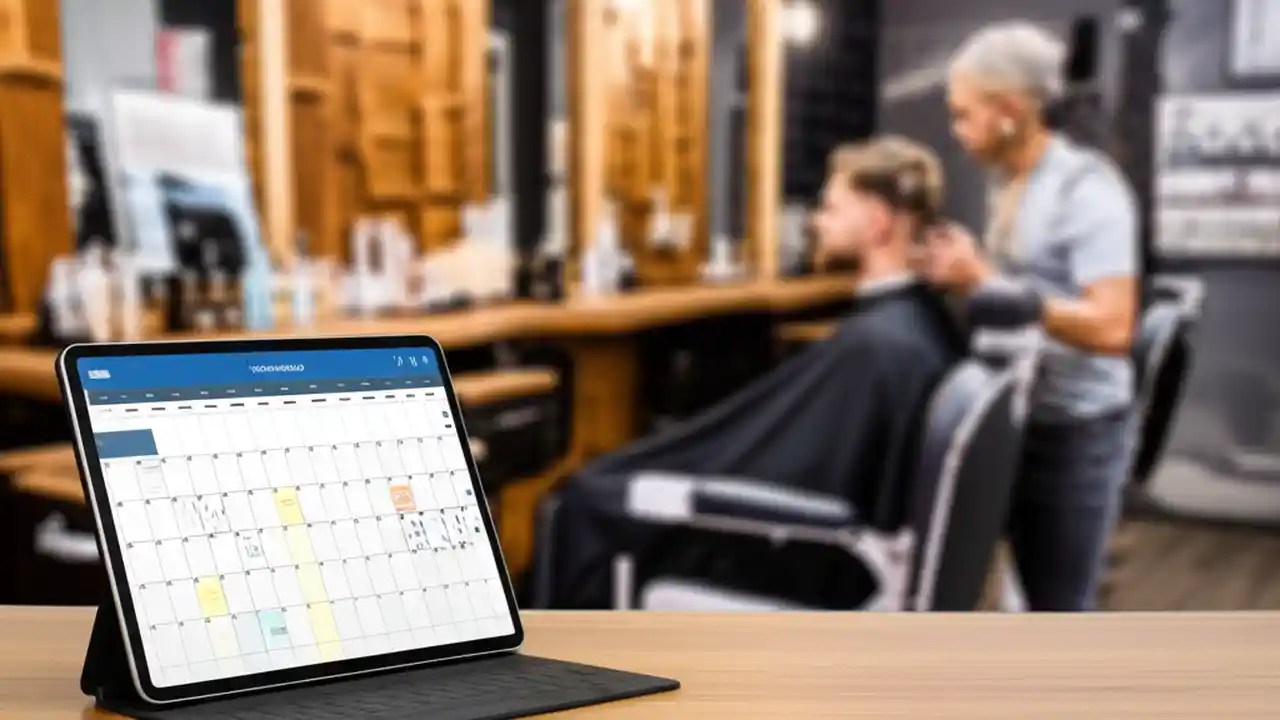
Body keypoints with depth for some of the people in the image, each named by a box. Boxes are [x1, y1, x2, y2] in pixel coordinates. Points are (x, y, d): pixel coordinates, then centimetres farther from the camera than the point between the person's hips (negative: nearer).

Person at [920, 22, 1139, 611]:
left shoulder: (1087, 189, -18)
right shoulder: (1006, 183, 8)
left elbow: (1111, 329, -26)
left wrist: (987, 282, -24)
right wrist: (966, 273, -2)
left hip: (1077, 430, -8)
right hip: (1019, 418, 8)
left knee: (1060, 606, 3)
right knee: (1036, 597, 16)